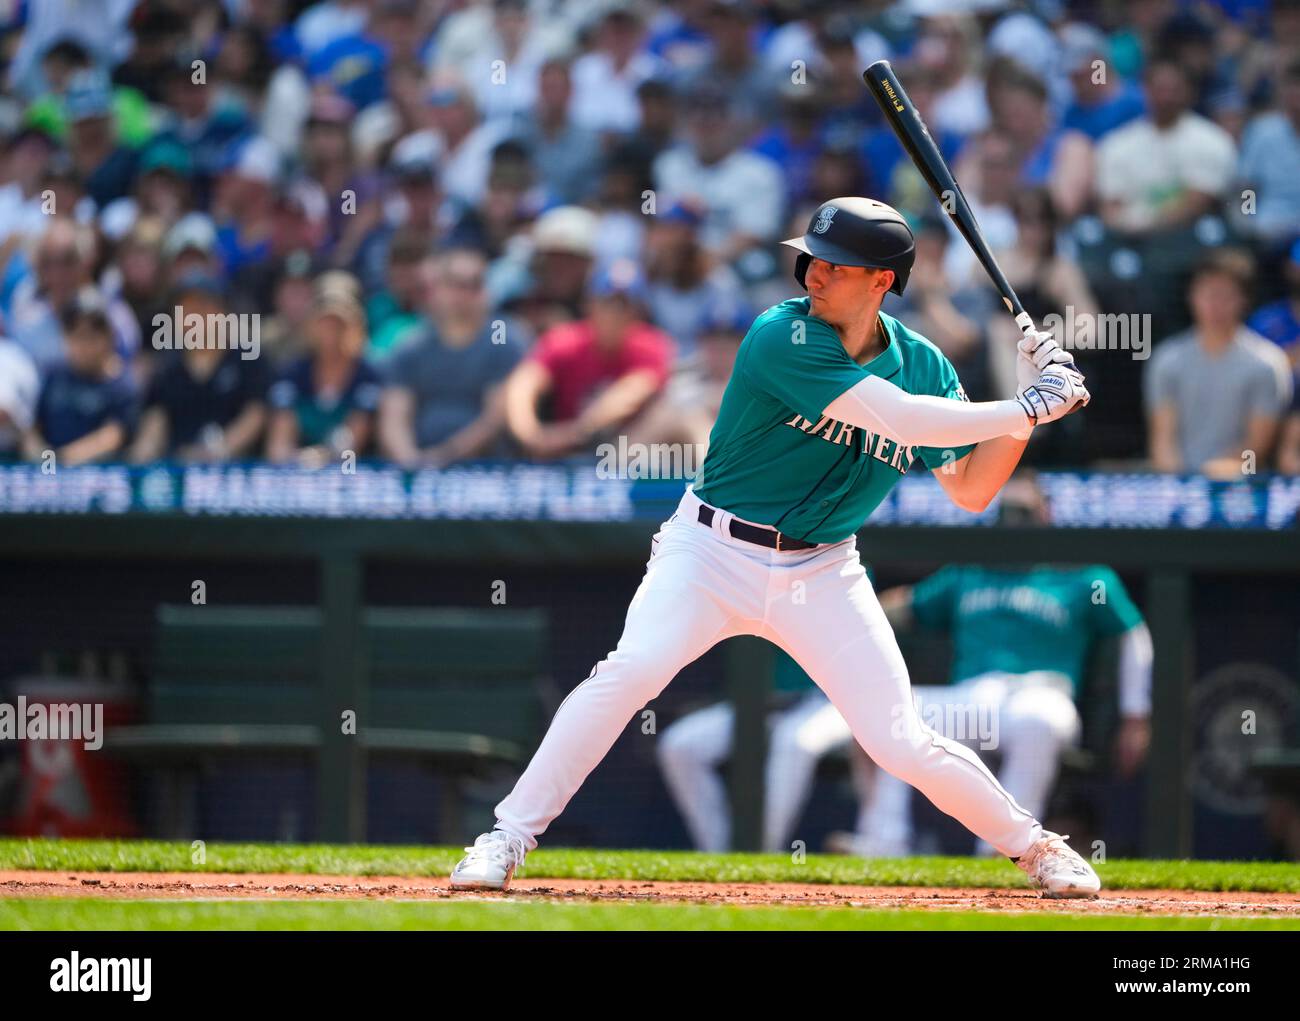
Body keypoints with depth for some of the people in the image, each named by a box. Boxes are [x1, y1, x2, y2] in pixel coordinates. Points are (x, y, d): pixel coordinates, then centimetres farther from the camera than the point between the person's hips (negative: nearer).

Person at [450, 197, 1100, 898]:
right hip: (713, 550, -3)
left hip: (822, 574, 3)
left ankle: (1034, 846, 20)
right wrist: (1031, 408, -19)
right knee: (631, 670, -26)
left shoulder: (923, 365, 0)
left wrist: (1028, 404, -8)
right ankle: (508, 839, -17)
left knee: (902, 742, -4)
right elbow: (901, 418, -26)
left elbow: (971, 490, 4)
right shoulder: (781, 336, -17)